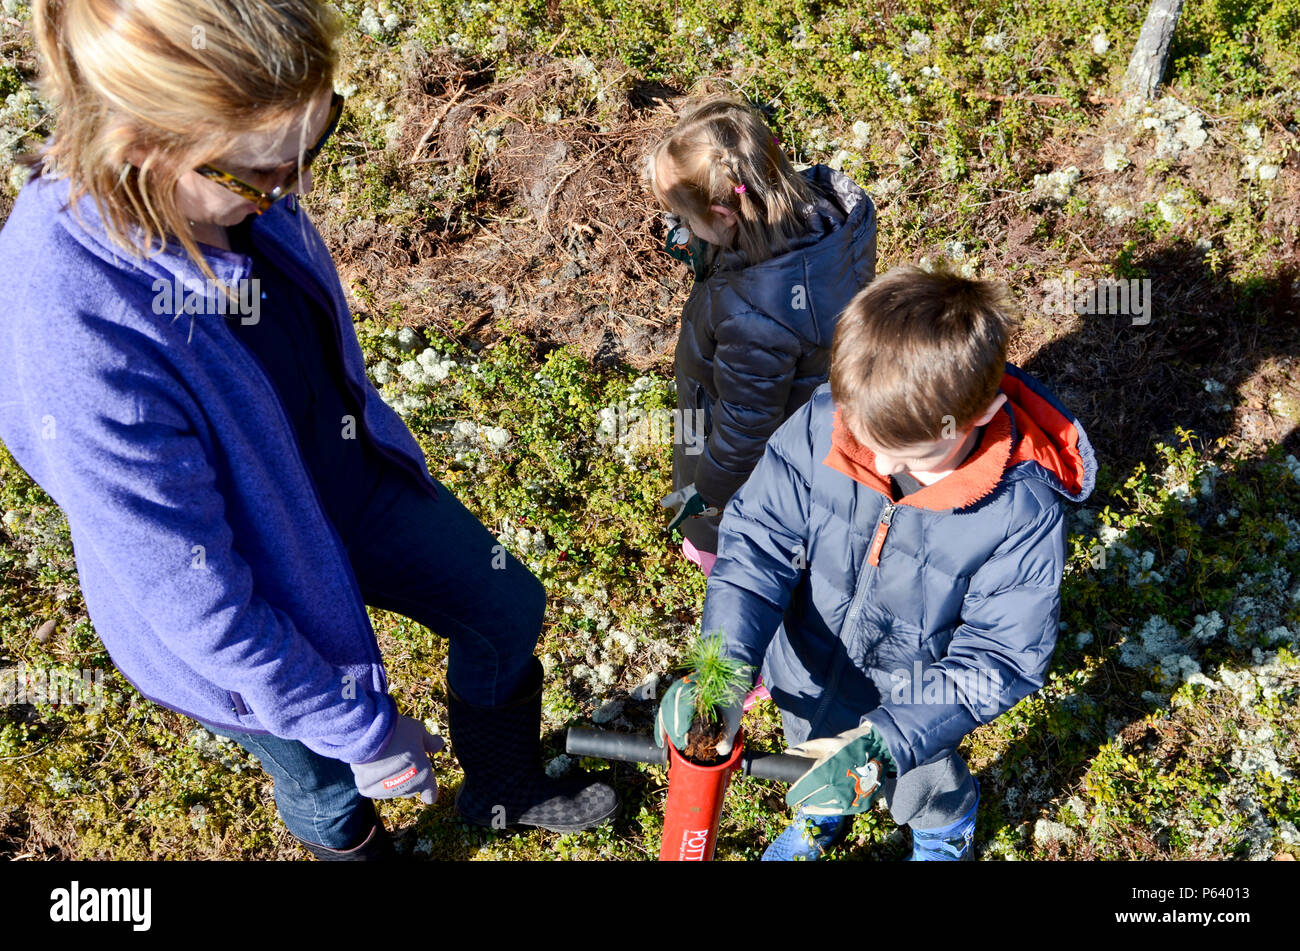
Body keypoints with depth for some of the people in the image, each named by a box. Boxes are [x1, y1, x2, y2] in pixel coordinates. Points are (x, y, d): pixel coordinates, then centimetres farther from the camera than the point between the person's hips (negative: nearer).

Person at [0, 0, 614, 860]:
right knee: (328, 781, 22)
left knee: (507, 605, 21)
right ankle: (347, 839, 61)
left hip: (351, 476, 6)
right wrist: (365, 732, -19)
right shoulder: (77, 352, -43)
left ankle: (507, 790, 51)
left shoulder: (231, 173, -22)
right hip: (259, 619, -6)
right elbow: (197, 605, -31)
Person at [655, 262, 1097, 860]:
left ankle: (946, 833, 68)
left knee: (920, 783, 29)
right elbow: (758, 537, -23)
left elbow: (997, 656, -29)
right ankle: (826, 815, 71)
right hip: (808, 679, 3)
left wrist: (884, 741, -39)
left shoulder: (1022, 511, -34)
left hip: (911, 702, -2)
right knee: (815, 753, 33)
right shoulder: (821, 426, -29)